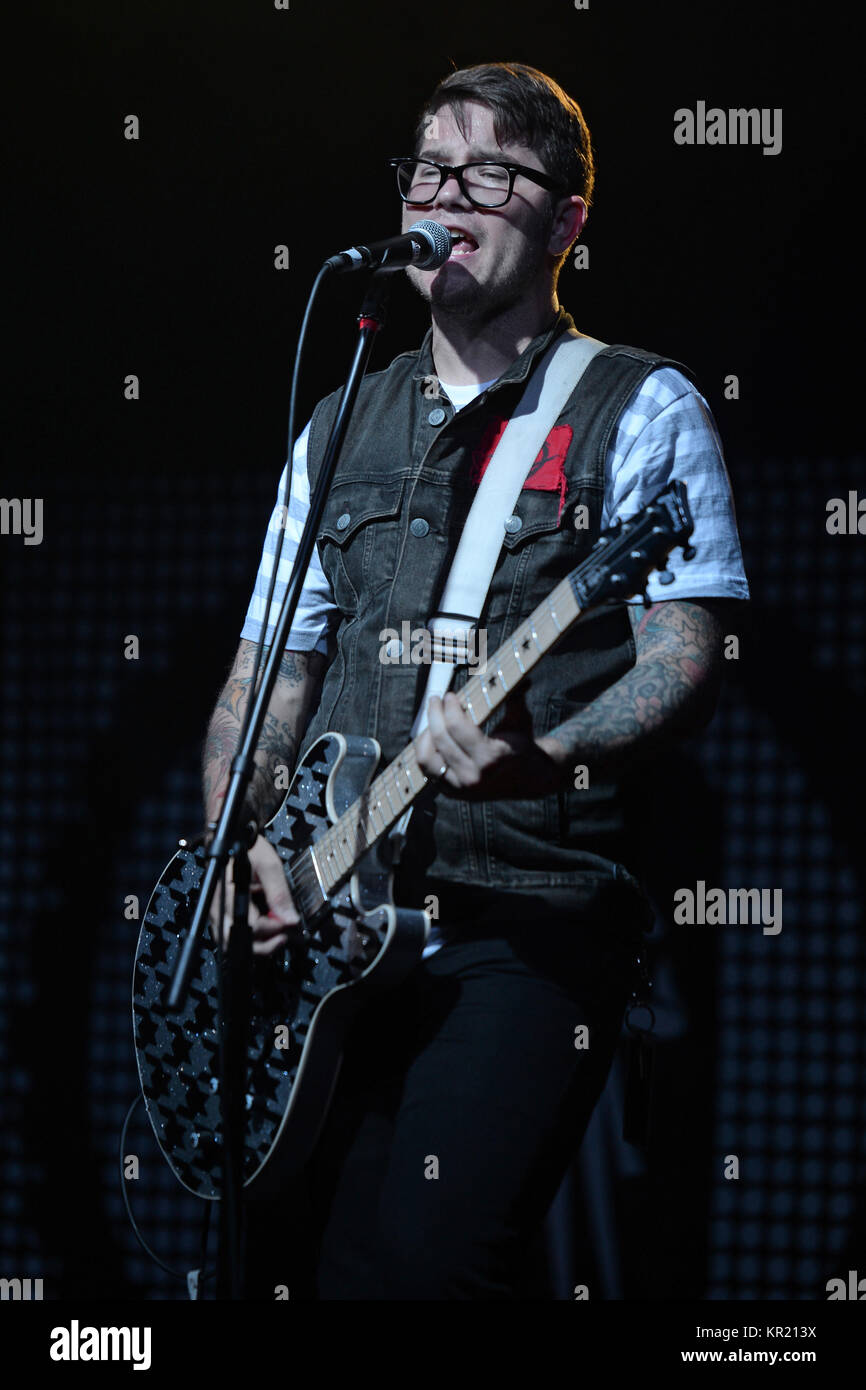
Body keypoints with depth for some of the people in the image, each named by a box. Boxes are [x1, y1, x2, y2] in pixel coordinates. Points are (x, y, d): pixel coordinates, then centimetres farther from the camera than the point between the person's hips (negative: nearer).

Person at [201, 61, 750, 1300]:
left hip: (534, 916, -5)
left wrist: (544, 758, -26)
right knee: (332, 1266, 1)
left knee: (431, 1263, -21)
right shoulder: (340, 428, 19)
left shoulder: (640, 409, 3)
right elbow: (266, 676, 21)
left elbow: (685, 666, -6)